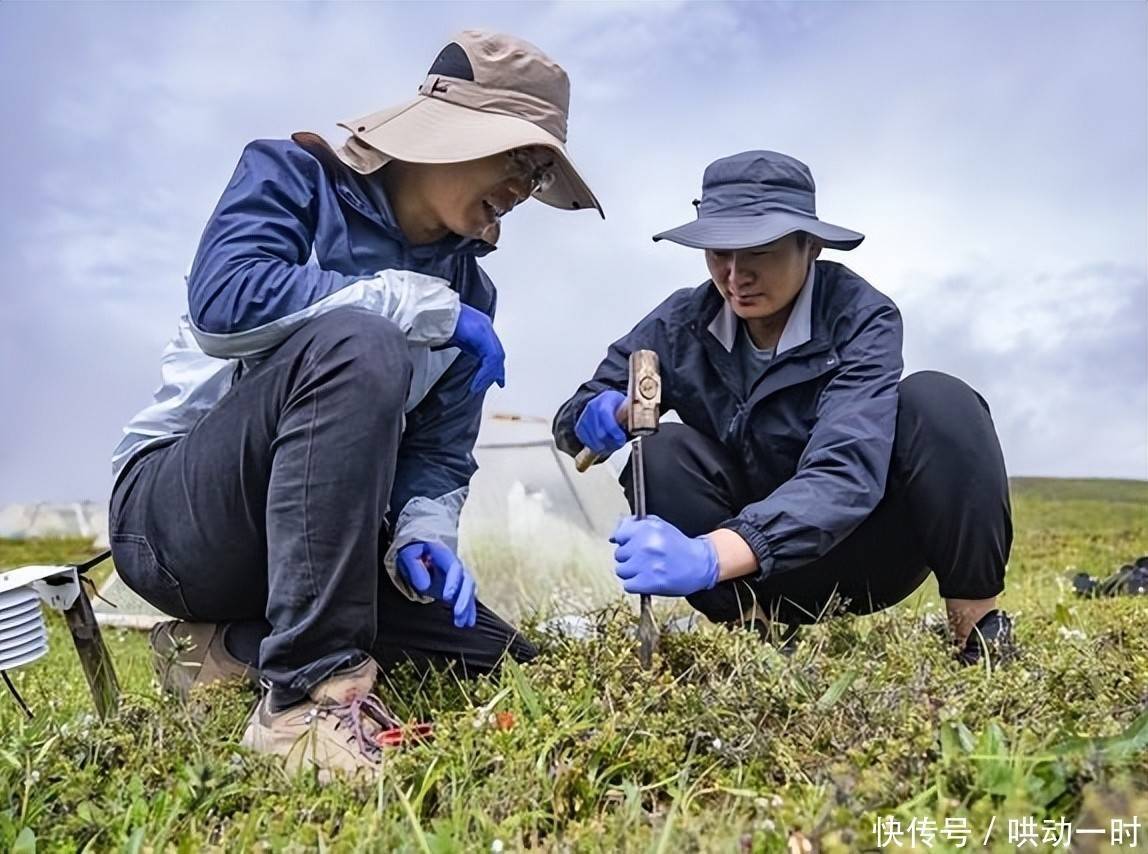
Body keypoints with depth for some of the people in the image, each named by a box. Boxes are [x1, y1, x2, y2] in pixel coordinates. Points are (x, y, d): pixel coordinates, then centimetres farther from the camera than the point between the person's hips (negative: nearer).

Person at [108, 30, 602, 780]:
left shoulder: (470, 291, 7)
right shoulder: (291, 174, -6)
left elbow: (439, 455, 3)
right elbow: (223, 301, -26)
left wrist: (423, 535, -18)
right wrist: (425, 307, -22)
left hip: (312, 526, 6)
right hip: (175, 509, -6)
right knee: (358, 345, -33)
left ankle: (234, 644, 0)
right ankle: (310, 691, -32)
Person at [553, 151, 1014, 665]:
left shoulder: (861, 318, -21)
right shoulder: (682, 325, -10)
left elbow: (847, 475, -36)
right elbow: (570, 418, -5)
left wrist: (710, 555, -52)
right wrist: (600, 415, -31)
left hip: (868, 551, -2)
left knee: (934, 401, -27)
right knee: (664, 456, -24)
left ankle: (978, 622, -13)